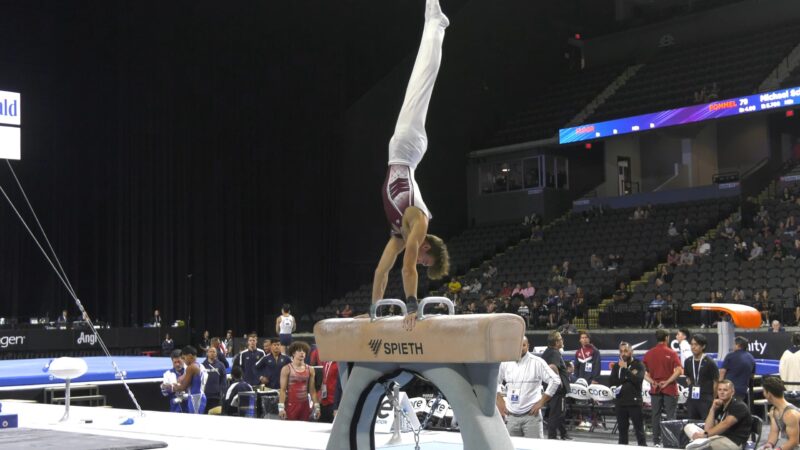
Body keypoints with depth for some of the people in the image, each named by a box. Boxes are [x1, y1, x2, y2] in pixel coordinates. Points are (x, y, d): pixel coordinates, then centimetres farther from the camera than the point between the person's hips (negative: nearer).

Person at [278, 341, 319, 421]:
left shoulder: (310, 370, 9)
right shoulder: (286, 369, -2)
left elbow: (312, 390, 11)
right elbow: (282, 390, -5)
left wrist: (316, 406, 6)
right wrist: (281, 407, -13)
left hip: (305, 405, 3)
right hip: (291, 405, -3)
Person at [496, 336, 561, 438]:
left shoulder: (537, 362, -3)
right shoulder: (505, 363, 8)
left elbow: (555, 381, -4)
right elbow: (495, 381, 22)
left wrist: (540, 403, -5)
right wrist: (500, 401, 11)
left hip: (531, 415, -4)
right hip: (511, 416, 4)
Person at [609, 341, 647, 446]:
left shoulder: (638, 364, 0)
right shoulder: (616, 366, 12)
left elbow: (638, 379, -18)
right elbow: (611, 381, 0)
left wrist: (625, 369, -15)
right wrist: (627, 377, -10)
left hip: (634, 402, -5)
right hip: (620, 401, 5)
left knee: (639, 429, -7)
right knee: (622, 429, 10)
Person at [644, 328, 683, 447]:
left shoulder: (648, 354, 5)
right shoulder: (671, 353, -7)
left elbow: (644, 372, 4)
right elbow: (678, 370, -18)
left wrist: (652, 382, -4)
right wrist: (667, 382, -14)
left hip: (655, 389, 4)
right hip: (669, 389, -4)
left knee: (656, 416, 7)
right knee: (670, 416, 1)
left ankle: (656, 441, 9)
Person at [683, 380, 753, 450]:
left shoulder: (739, 406, -5)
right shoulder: (719, 407, 18)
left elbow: (725, 424, -22)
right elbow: (708, 428, 8)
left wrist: (705, 435, -30)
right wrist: (713, 409, -1)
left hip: (734, 442, -8)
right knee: (689, 427, -7)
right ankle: (701, 441, -38)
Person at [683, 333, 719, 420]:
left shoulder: (710, 362, -9)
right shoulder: (688, 361, 7)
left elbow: (716, 382, -5)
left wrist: (713, 399, -2)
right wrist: (691, 387, 10)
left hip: (706, 400, -6)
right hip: (692, 399, 6)